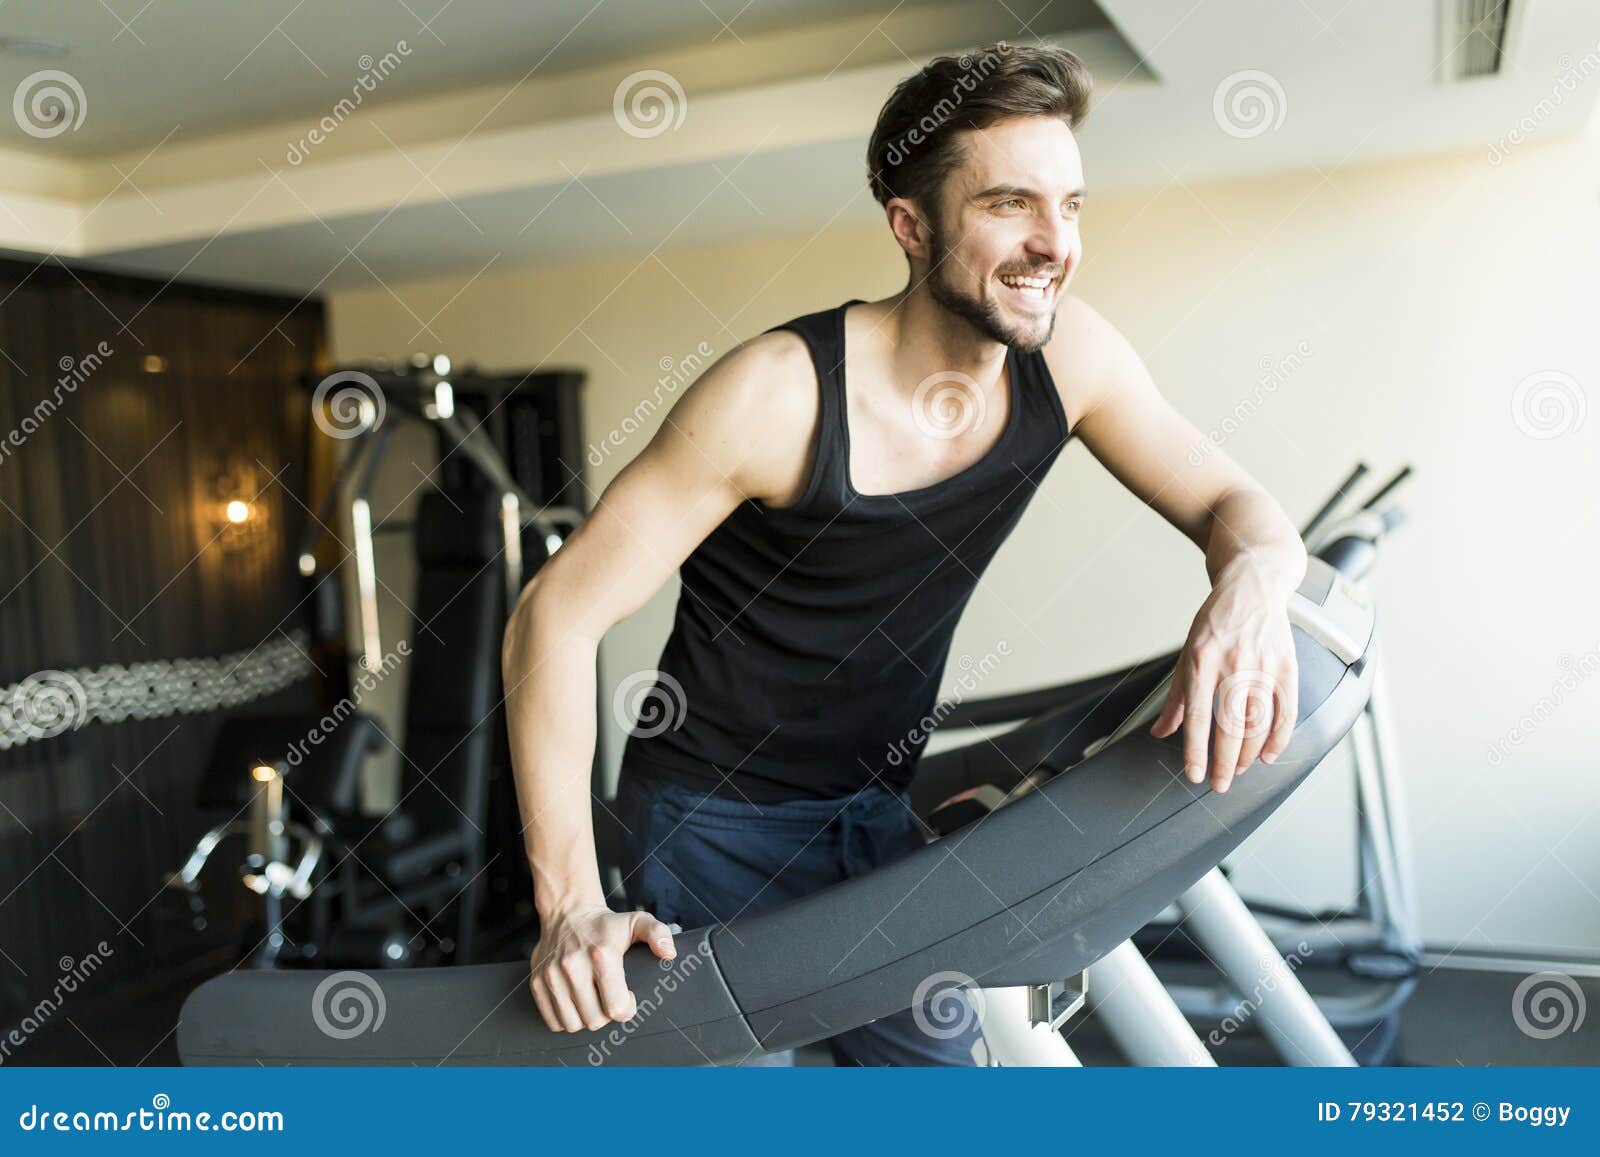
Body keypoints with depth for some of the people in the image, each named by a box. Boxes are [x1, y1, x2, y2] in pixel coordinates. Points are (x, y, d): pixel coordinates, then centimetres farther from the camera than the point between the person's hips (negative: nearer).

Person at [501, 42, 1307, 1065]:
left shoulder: (1068, 356, -10)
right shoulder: (781, 394, -26)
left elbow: (1236, 505, -3)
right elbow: (557, 615, -23)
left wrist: (1251, 583, -30)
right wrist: (572, 904, -26)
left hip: (877, 810, 5)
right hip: (714, 822, -5)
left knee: (937, 1051, 11)